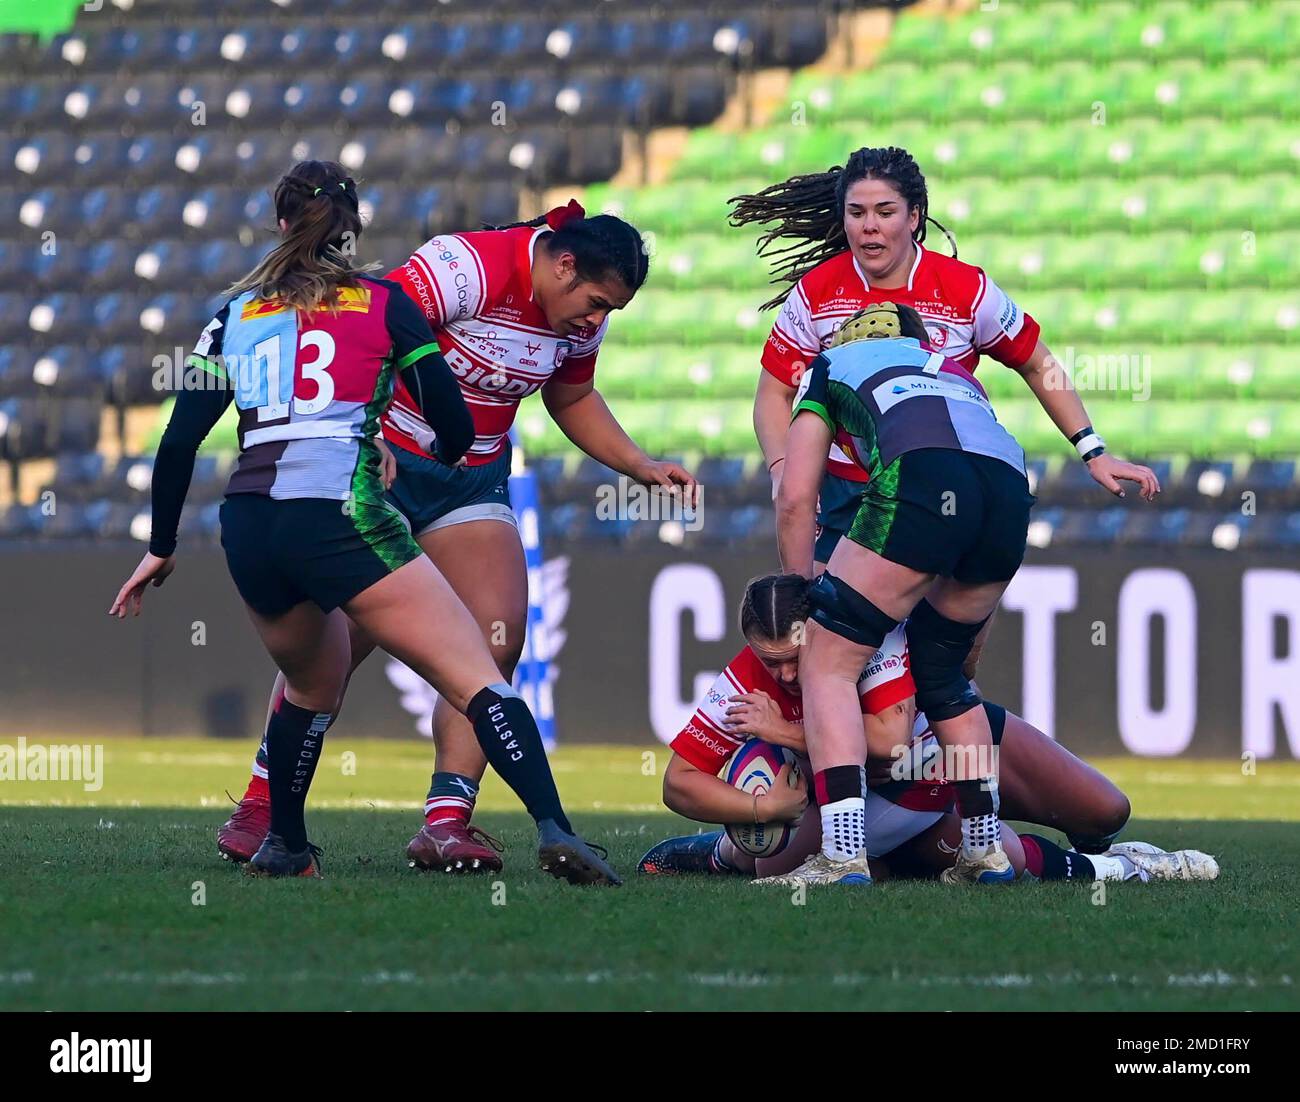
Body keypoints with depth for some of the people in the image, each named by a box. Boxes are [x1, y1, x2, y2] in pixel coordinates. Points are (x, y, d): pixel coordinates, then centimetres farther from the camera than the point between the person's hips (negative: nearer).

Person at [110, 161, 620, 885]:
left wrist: (161, 547, 27)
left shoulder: (236, 314, 19)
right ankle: (555, 831, -28)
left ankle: (285, 847, 38)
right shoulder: (383, 302, 9)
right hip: (340, 515, -5)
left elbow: (178, 446, 15)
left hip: (247, 528, 5)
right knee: (479, 680, -10)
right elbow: (457, 429, 8)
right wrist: (433, 462, 31)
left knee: (313, 685, 32)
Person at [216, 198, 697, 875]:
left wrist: (641, 466, 10)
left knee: (497, 640, -11)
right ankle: (257, 809, 7)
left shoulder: (581, 318, 1)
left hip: (472, 482, 7)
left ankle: (446, 820, -9)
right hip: (381, 462, -6)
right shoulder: (467, 268, -23)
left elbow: (572, 400, 21)